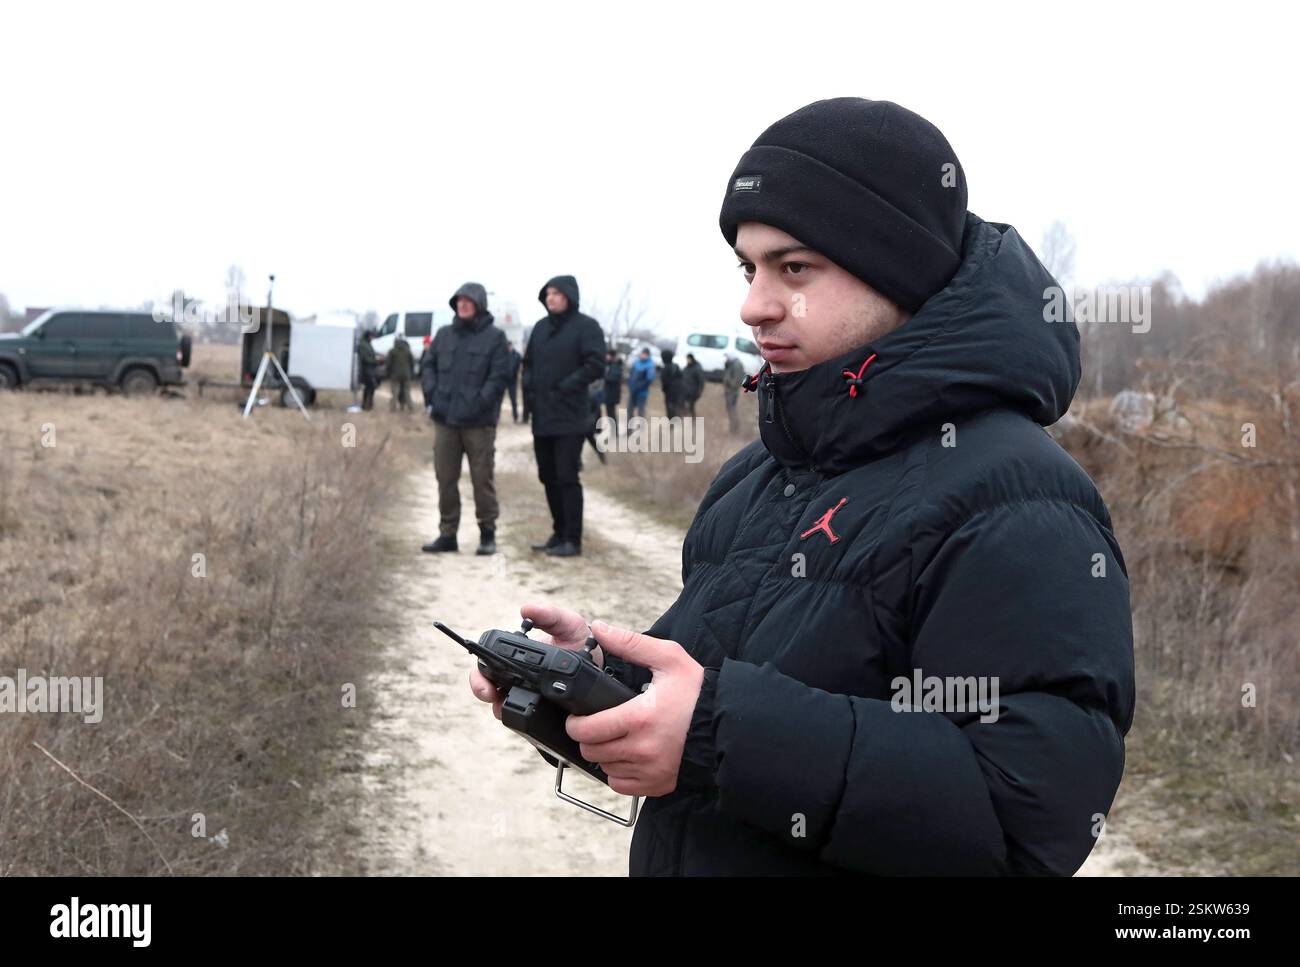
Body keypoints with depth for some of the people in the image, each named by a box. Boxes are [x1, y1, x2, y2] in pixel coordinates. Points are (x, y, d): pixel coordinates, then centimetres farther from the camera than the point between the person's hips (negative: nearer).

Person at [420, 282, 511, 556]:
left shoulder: (495, 337, -1)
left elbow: (499, 376, -7)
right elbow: (428, 366, 14)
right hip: (445, 420, 4)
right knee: (445, 479, 7)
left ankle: (487, 533, 13)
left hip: (479, 423, -4)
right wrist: (433, 395, -2)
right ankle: (447, 534, 15)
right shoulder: (444, 335, 12)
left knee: (482, 479, 2)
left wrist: (480, 403, -16)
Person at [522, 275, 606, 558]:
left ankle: (573, 540, -1)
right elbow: (528, 362, 23)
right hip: (542, 417, 7)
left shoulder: (586, 326, -5)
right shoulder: (541, 327, 14)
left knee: (567, 478, -7)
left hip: (569, 418, -7)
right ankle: (559, 533, 22)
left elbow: (596, 364, -13)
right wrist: (529, 385, 4)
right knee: (548, 477, 11)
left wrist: (565, 387, -15)